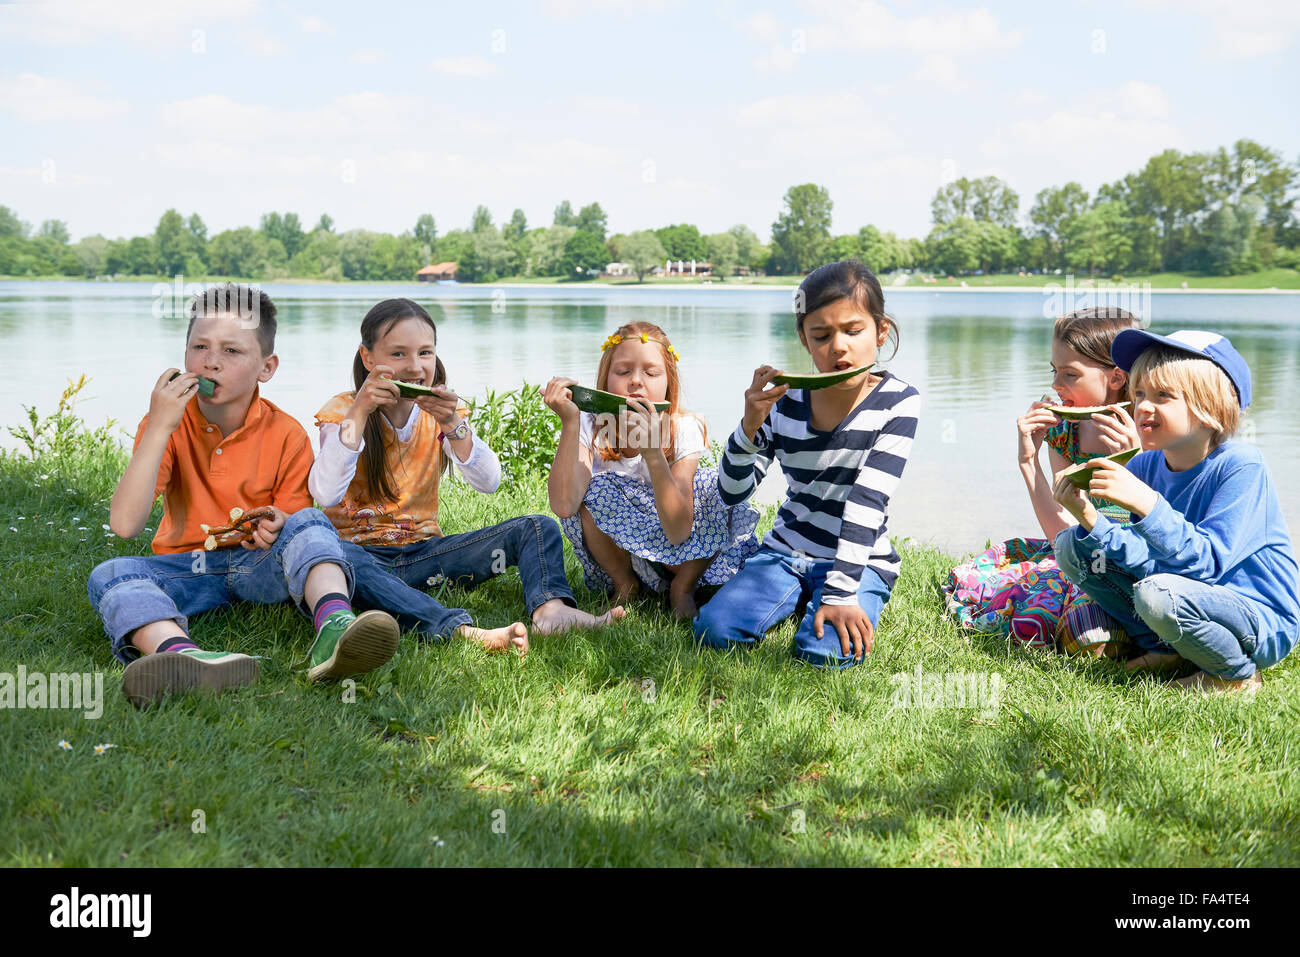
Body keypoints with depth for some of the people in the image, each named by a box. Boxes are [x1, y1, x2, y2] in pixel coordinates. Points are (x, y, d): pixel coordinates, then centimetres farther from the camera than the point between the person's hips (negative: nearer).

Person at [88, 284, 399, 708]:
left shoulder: (286, 435, -4)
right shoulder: (168, 424, -4)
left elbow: (298, 520, 2)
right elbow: (124, 525, -16)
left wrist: (277, 528, -24)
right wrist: (158, 430, -22)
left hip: (259, 566, 0)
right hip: (188, 570, 1)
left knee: (311, 522, -27)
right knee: (109, 575, -27)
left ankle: (334, 626, -57)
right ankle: (183, 655, -60)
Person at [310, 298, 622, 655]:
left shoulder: (441, 411, 6)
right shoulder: (343, 410, -5)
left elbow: (488, 483, -8)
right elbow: (325, 495, -23)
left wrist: (452, 424, -22)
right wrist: (359, 412, -26)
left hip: (424, 551, 4)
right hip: (365, 552, -4)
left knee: (537, 528, -10)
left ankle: (549, 607, -44)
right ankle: (463, 631, -59)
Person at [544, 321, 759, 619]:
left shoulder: (684, 429, -19)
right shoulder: (590, 426, -16)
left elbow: (678, 532, -31)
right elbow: (564, 506, -33)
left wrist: (653, 452, -43)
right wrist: (569, 424, -38)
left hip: (677, 558, -1)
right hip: (617, 558, 1)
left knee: (719, 489, -25)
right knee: (595, 489, -27)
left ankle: (683, 586, -3)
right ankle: (624, 584, -3)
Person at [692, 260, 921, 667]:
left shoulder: (897, 402, -11)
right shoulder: (786, 402, -3)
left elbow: (867, 502, -19)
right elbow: (733, 492, -2)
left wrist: (840, 594, -25)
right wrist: (750, 427, -21)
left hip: (861, 561, -3)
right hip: (786, 552, 3)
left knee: (826, 650, -29)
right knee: (714, 629, -17)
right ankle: (797, 598, 10)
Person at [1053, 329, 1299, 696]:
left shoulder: (1241, 466, -22)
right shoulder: (1145, 465, -3)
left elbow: (1207, 561, -31)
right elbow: (1140, 556, -7)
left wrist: (1147, 503, -41)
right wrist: (1089, 518, -23)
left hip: (1266, 627, -7)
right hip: (1189, 593, 7)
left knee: (1158, 594, -37)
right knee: (1072, 546, 1)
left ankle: (1238, 675, -7)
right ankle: (1164, 648, 10)